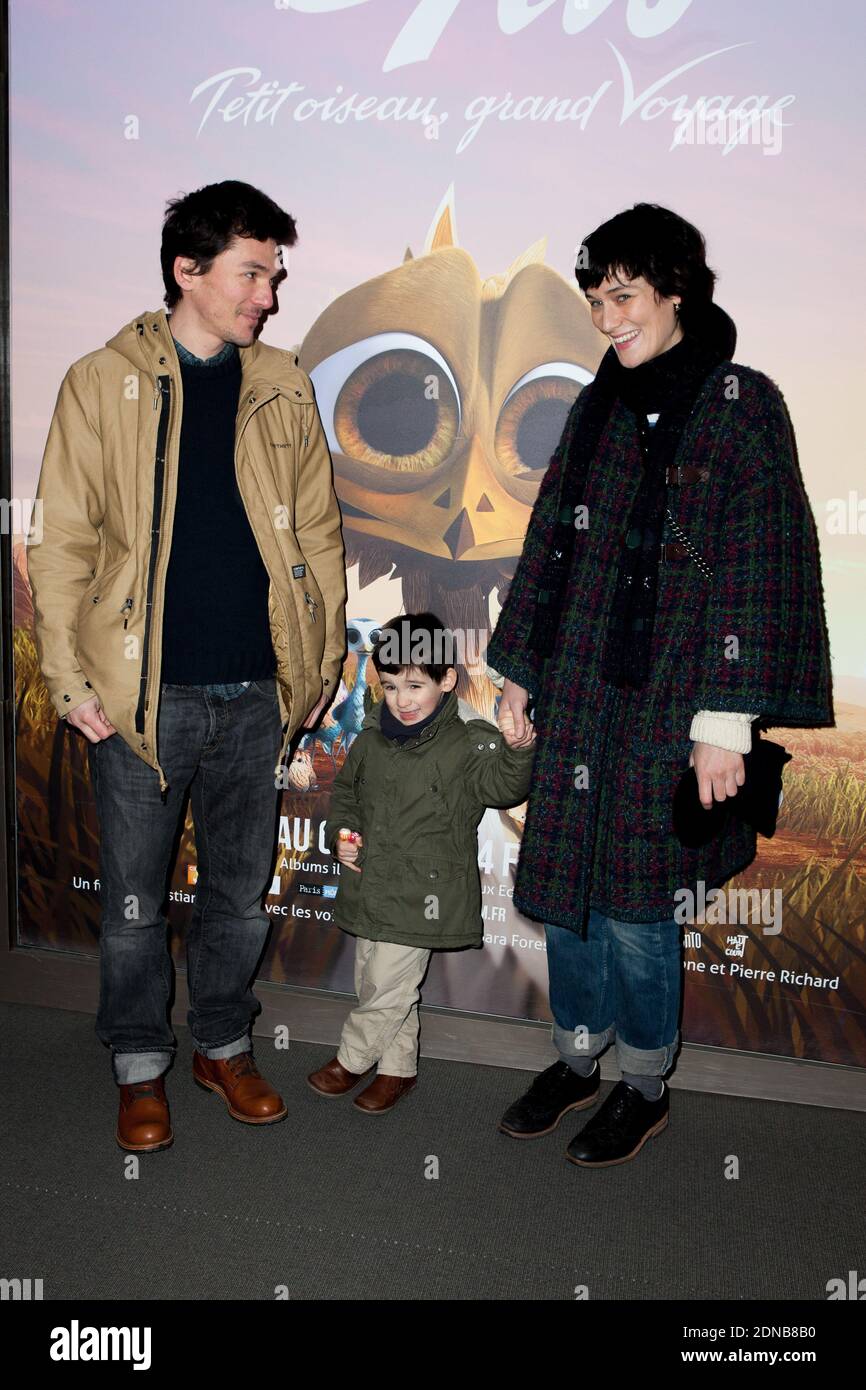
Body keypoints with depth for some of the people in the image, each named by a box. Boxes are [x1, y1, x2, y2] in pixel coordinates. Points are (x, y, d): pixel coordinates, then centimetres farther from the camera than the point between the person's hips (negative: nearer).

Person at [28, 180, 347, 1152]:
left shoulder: (282, 387, 8)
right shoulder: (103, 383, -2)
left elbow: (317, 532, 11)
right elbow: (64, 543, -2)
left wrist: (323, 660, 8)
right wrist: (69, 676, -7)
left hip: (255, 692, 3)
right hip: (142, 694, -2)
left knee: (240, 890, 14)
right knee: (133, 898, 9)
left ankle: (223, 1045, 34)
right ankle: (140, 1068, 29)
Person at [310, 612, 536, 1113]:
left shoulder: (468, 742, -13)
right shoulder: (372, 740, 5)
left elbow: (502, 786, -26)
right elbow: (345, 793, 18)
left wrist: (518, 752, -45)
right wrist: (340, 834, 2)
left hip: (422, 896, -6)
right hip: (371, 887, 6)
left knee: (386, 988, 2)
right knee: (376, 986, 18)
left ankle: (351, 1060, 27)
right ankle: (399, 1068, 36)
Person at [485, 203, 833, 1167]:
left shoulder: (740, 404, -7)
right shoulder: (599, 406, 10)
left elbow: (760, 569, -12)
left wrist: (726, 718, -16)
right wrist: (517, 670, 13)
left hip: (665, 702, -5)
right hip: (574, 696, 6)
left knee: (635, 904, 4)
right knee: (562, 883, 12)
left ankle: (645, 1086, 28)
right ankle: (578, 1057, 34)